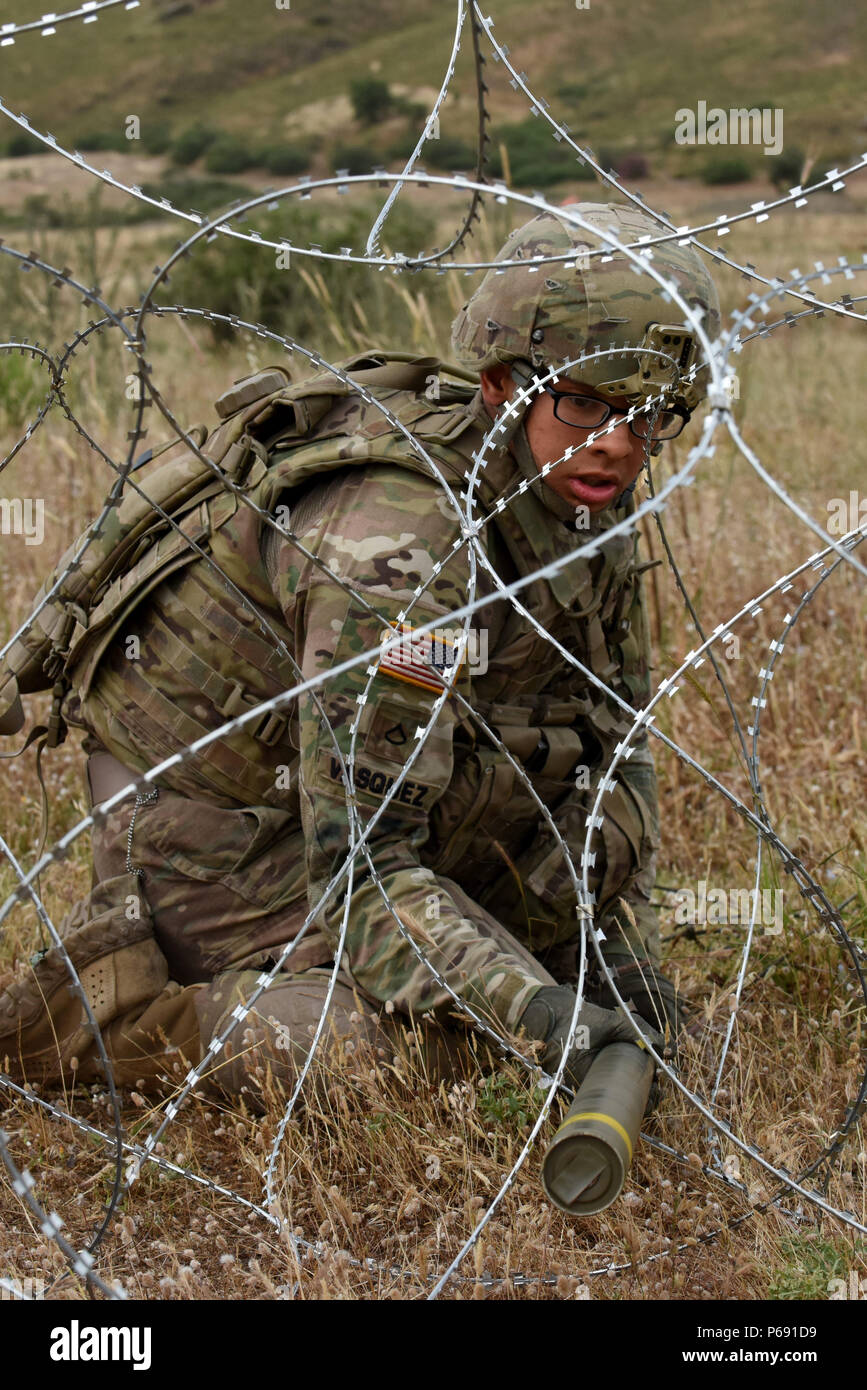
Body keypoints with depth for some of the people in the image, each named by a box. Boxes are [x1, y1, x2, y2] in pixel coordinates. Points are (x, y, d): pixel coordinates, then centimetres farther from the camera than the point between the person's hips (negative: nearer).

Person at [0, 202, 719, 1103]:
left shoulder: (581, 491, -8)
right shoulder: (398, 542, -35)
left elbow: (610, 748, 3)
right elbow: (357, 862, -37)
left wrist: (622, 944, -10)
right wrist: (536, 1016, -46)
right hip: (207, 801, -8)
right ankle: (85, 1011, 0)